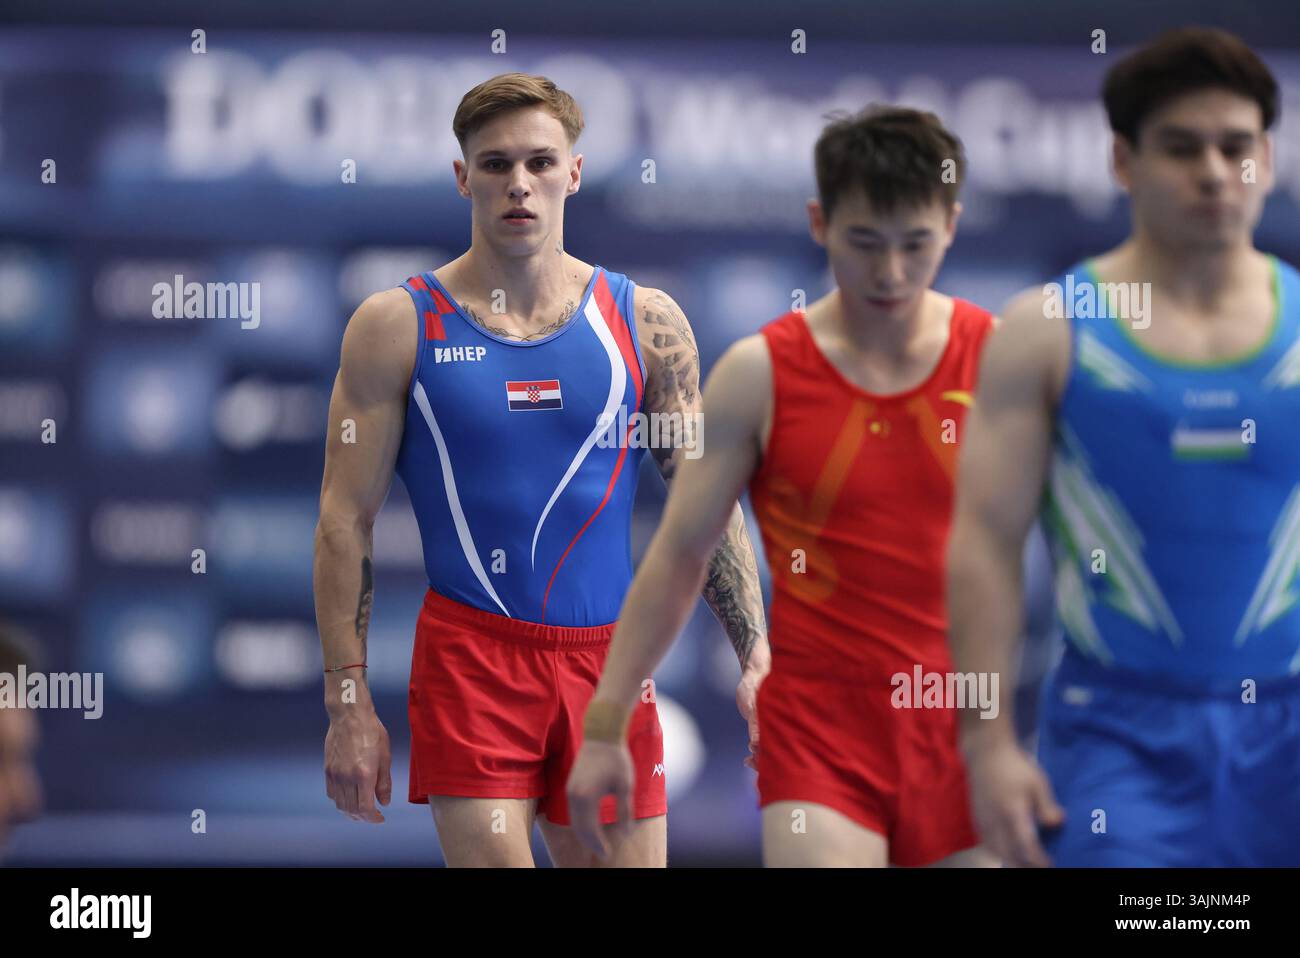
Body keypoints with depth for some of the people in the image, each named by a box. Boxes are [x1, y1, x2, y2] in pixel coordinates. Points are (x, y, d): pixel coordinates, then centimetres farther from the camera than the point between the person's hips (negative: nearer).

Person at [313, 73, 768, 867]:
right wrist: (349, 702, -6)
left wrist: (755, 656, -2)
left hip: (609, 655, 3)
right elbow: (346, 521, 0)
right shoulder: (398, 326, 1)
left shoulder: (645, 322, 7)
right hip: (470, 652, -3)